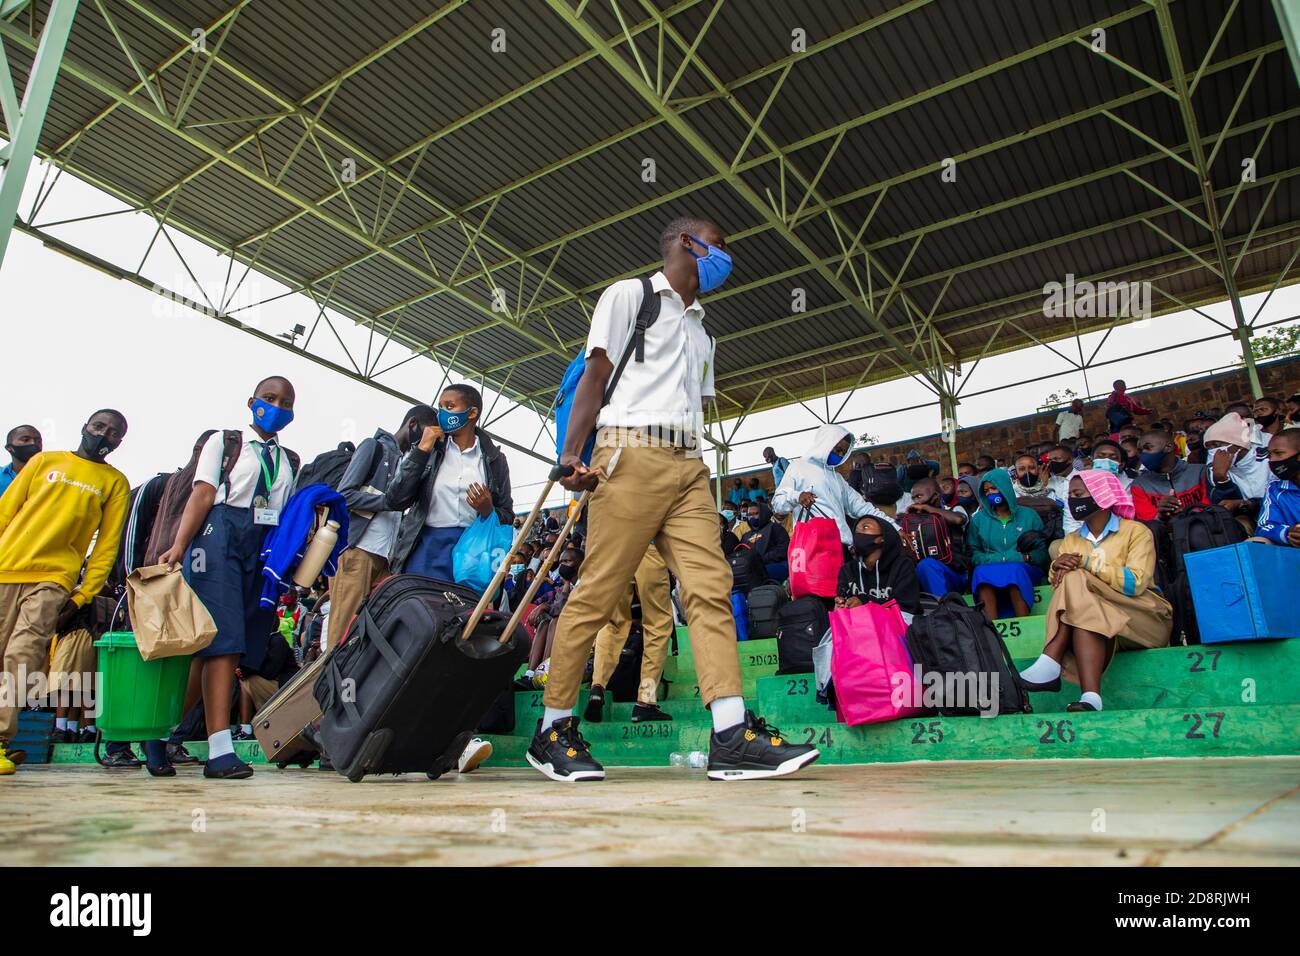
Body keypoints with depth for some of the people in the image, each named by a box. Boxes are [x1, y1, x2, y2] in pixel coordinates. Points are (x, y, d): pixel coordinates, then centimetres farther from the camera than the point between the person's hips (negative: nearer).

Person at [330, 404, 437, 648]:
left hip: (385, 557, 7)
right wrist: (391, 501, -13)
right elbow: (344, 494, -5)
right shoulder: (374, 446, 5)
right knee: (344, 627, -9)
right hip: (357, 549, -6)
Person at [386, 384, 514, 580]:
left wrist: (489, 511, -11)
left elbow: (507, 516, 12)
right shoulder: (427, 449, 8)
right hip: (426, 547, 0)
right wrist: (422, 449, -5)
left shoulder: (494, 459, 7)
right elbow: (395, 501, -2)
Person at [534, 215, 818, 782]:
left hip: (688, 465, 7)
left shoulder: (702, 331, 31)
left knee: (711, 587, -8)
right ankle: (552, 731, 3)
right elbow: (595, 376, 0)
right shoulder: (629, 294, 11)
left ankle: (732, 737, -13)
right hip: (632, 454, -7)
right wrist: (571, 454, -13)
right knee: (597, 594, -8)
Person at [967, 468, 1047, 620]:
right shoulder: (978, 519, 17)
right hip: (989, 572, 1)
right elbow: (973, 553, 7)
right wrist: (994, 560, -11)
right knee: (981, 572, -35)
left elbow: (1042, 553, 11)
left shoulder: (1028, 515, 15)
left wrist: (1026, 557, -9)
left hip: (1024, 572, -1)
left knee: (1015, 570, -36)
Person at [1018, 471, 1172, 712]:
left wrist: (1086, 563, -16)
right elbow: (1057, 585, 4)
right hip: (1102, 625, 4)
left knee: (1076, 582, -28)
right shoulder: (1071, 540, 17)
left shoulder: (1136, 531, 1)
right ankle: (1090, 697, -45)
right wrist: (1058, 567, -17)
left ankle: (1049, 666, -39)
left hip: (1144, 622, -4)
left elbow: (1135, 583, -15)